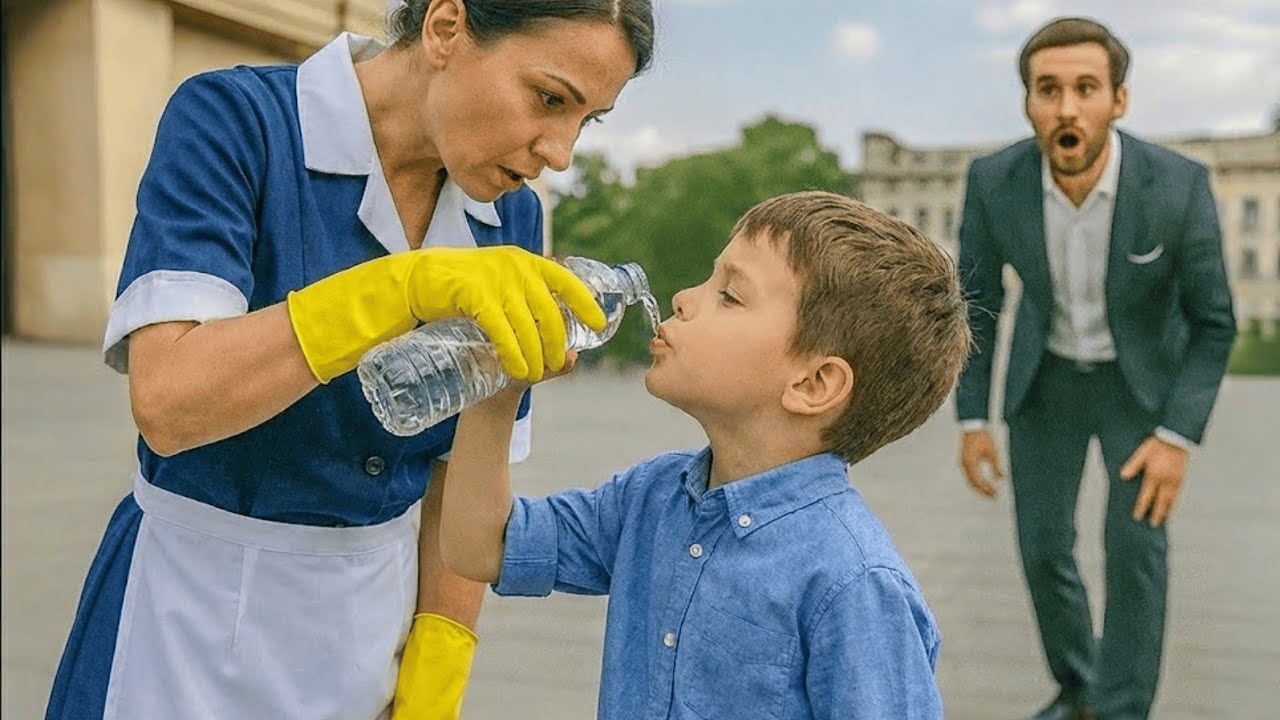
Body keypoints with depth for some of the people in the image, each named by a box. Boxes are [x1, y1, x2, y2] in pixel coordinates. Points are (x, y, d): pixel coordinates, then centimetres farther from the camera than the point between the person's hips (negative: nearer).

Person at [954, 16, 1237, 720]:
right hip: (1046, 375, 2)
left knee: (1135, 544, -11)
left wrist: (1177, 438, -21)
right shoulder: (993, 180, -24)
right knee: (1043, 545, 2)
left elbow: (1212, 320, -15)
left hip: (1141, 379, -1)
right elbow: (976, 300, -8)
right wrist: (972, 419, -9)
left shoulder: (1178, 185, -29)